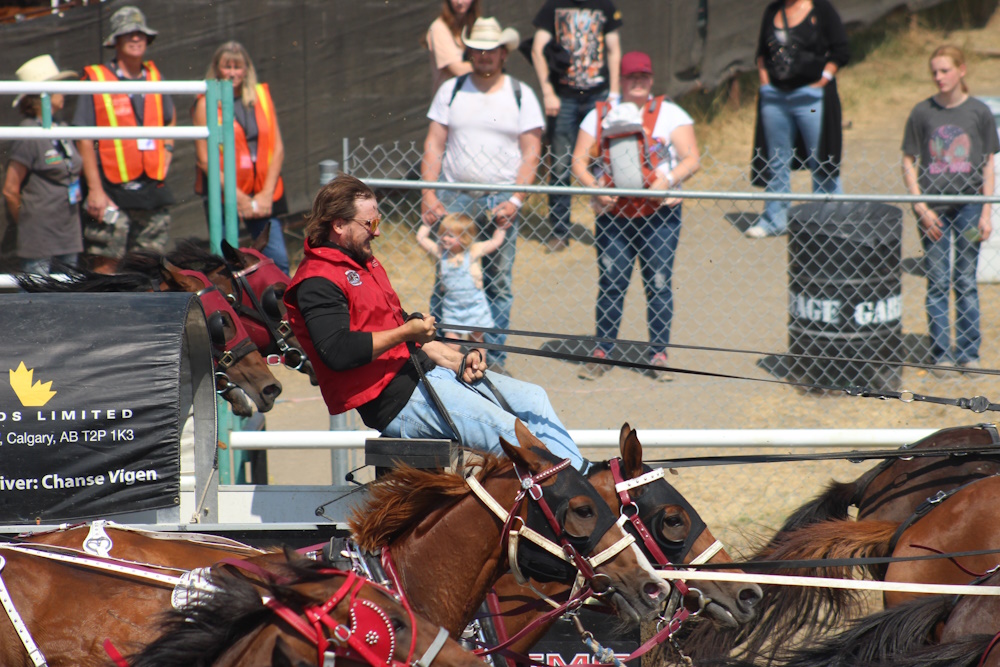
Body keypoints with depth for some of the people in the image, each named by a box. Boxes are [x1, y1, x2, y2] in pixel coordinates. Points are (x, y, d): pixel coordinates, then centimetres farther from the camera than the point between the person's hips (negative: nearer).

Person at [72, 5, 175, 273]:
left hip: (153, 190, 5)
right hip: (112, 191, -5)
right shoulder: (96, 80, -3)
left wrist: (167, 149, 11)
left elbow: (169, 120, 31)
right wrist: (95, 190, -12)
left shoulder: (155, 78, 12)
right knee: (105, 265, -8)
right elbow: (84, 139, -6)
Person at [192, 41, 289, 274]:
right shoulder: (207, 103, 0)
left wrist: (267, 193, -3)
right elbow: (204, 159, -5)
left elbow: (277, 149, 9)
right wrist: (238, 197, -10)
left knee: (278, 261, -4)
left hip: (264, 196, 3)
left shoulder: (262, 97, 11)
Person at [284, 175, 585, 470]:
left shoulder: (366, 262, 21)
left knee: (532, 399, 5)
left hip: (425, 370, 11)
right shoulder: (317, 283, -12)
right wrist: (406, 332, -17)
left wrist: (457, 361, 10)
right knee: (507, 429, -22)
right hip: (394, 399, -11)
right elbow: (337, 352, -25)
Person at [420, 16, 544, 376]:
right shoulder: (451, 90, 9)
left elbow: (531, 154, 2)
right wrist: (428, 194, -5)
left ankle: (494, 357, 5)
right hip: (455, 198, 0)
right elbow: (433, 145, 7)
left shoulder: (521, 96, 5)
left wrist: (515, 201, -10)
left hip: (501, 202, 0)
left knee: (499, 284, -1)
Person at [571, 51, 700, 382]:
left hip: (659, 214, -1)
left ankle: (659, 354, 6)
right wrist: (594, 187, -11)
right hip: (612, 214, 1)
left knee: (659, 284, -1)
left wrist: (668, 180, -19)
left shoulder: (670, 114, 6)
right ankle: (602, 352, 7)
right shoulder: (600, 115, 11)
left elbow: (692, 159, -1)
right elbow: (579, 160, 8)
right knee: (610, 283, -1)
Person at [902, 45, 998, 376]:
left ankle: (969, 352, 12)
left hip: (968, 204, 0)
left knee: (966, 281, 4)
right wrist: (921, 207, -5)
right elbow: (908, 164, 5)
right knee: (937, 282, 0)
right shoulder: (922, 113, 1)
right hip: (933, 208, 0)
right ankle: (941, 355, 6)